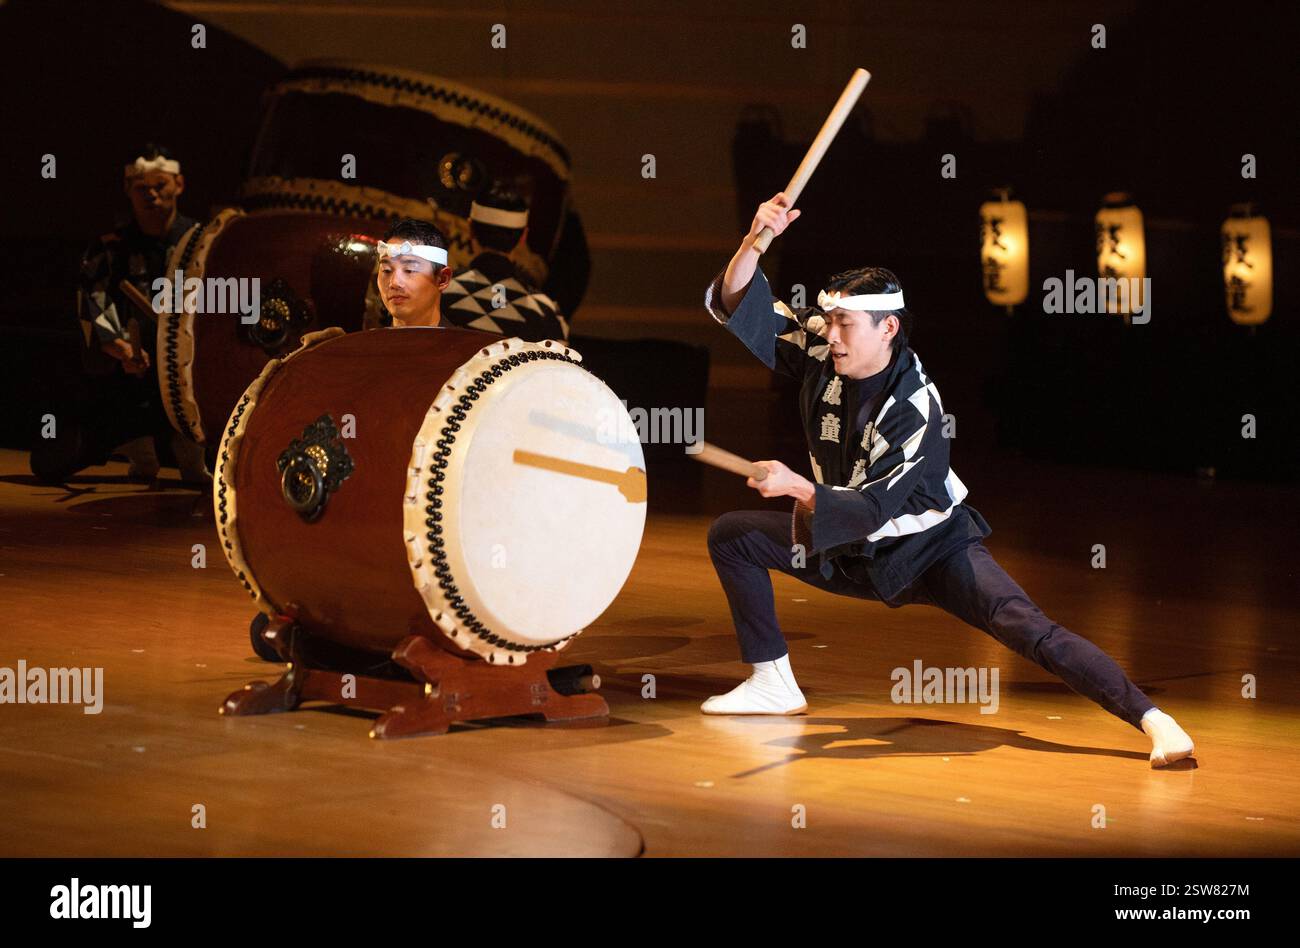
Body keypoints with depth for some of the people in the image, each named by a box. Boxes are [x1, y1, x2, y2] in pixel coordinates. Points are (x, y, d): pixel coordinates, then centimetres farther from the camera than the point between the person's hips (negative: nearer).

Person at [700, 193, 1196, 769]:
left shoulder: (914, 408, -29)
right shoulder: (820, 353, -12)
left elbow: (873, 509, -32)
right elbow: (737, 305, -11)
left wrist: (796, 488, -44)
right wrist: (756, 238, -27)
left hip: (930, 549, -7)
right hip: (854, 553, 7)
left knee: (1027, 630, -27)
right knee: (731, 534, 1)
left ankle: (1152, 720, -33)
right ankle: (773, 685, 8)